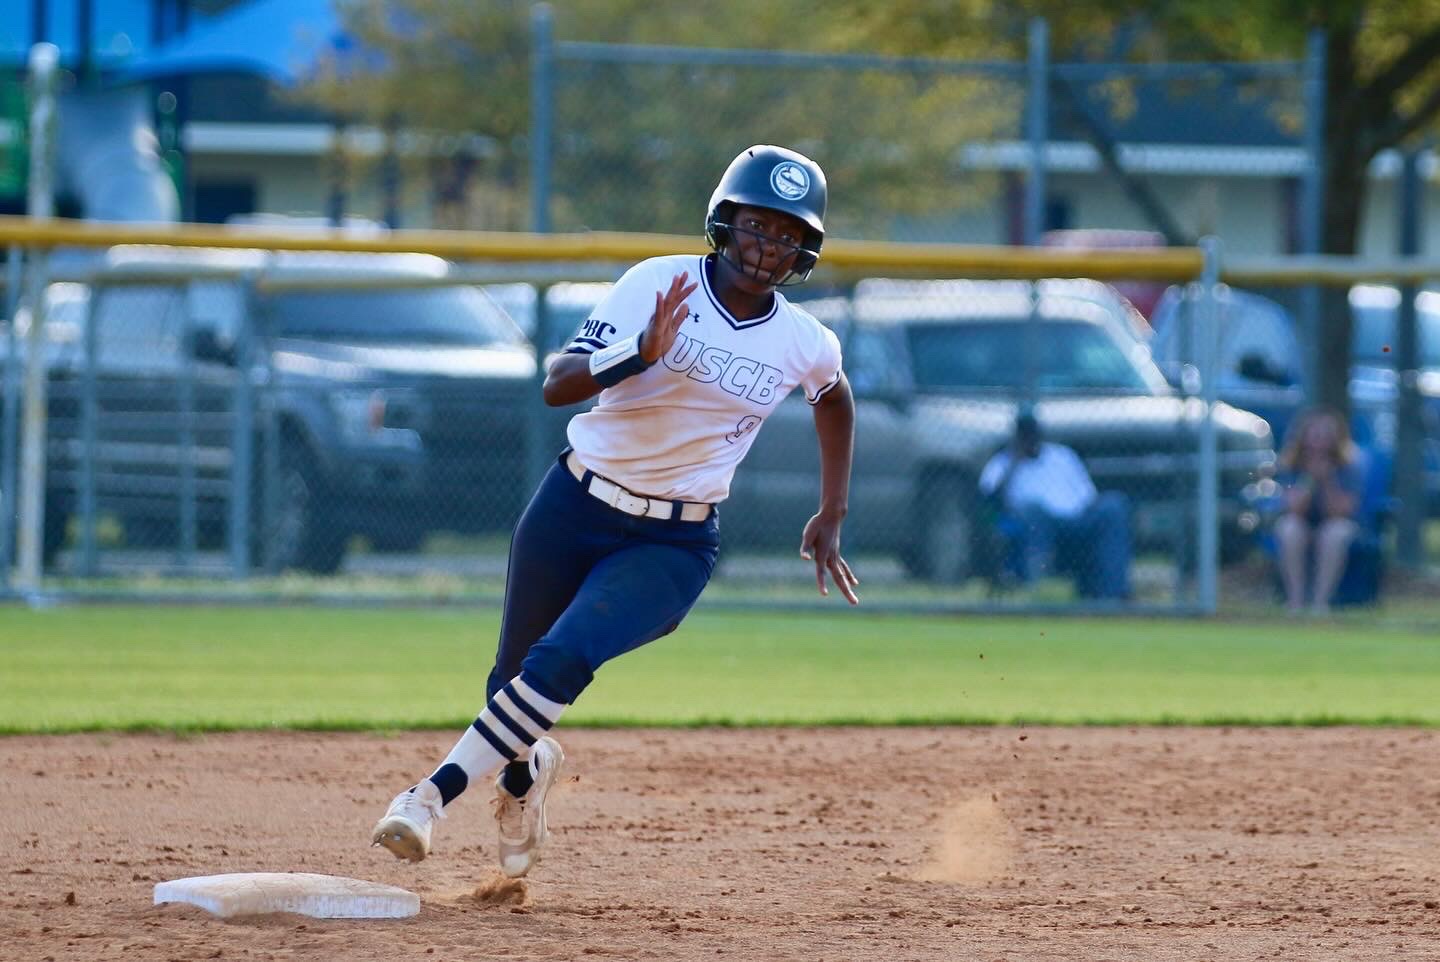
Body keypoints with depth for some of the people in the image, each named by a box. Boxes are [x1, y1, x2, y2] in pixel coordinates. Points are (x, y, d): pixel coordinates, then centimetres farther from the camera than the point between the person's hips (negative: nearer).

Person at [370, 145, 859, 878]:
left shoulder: (806, 345, -2)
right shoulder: (657, 286, -11)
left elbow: (834, 399, 23)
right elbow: (559, 384, -20)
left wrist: (831, 516, 21)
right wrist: (642, 353, -37)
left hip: (673, 547, 0)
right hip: (573, 512, 0)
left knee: (563, 657, -24)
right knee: (514, 676, 11)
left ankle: (435, 794, -19)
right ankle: (525, 769, 46)